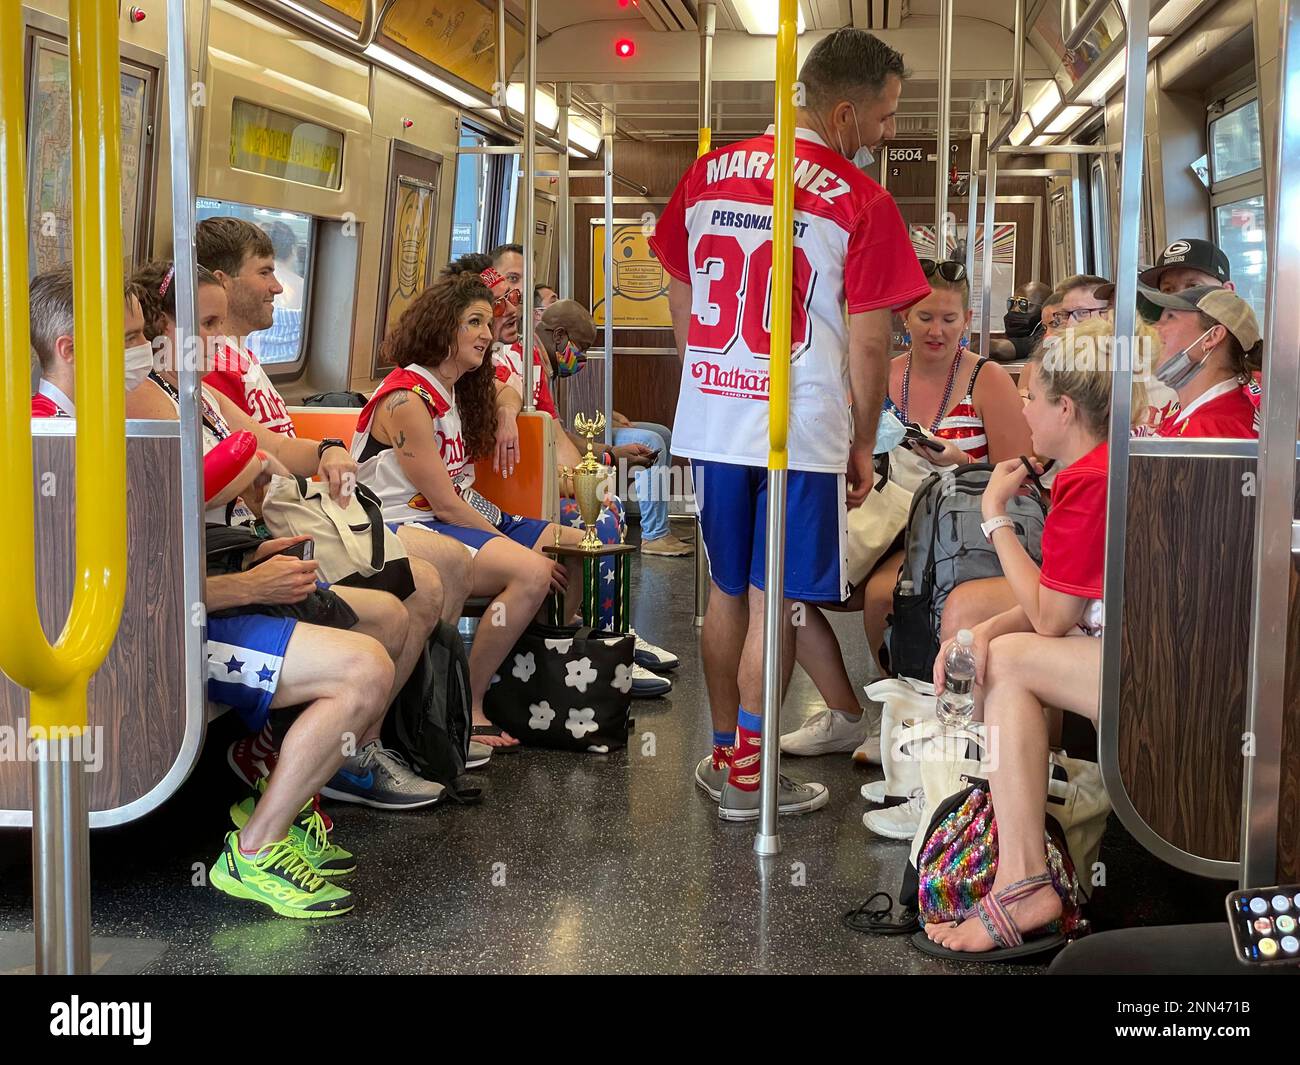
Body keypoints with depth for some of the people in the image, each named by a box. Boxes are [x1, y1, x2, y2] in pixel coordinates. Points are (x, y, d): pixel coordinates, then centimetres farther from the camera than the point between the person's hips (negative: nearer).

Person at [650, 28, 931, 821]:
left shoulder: (707, 175, 6)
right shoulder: (862, 201, -10)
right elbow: (868, 342, -9)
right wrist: (864, 443, 1)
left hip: (712, 420, 5)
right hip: (803, 430, -5)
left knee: (727, 592, 17)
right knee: (773, 605, 4)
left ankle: (723, 755, 29)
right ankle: (748, 779, 12)